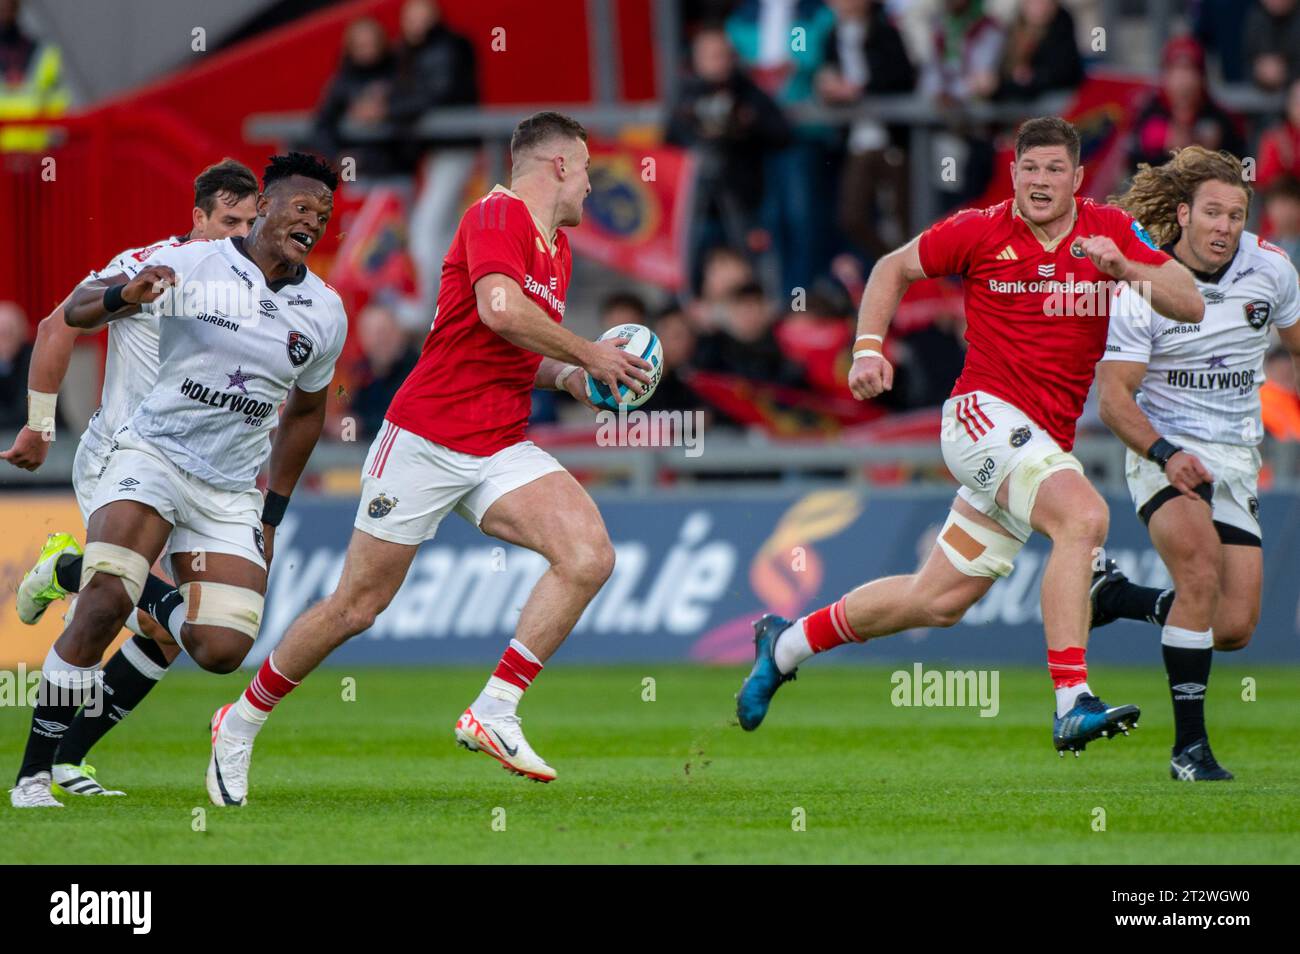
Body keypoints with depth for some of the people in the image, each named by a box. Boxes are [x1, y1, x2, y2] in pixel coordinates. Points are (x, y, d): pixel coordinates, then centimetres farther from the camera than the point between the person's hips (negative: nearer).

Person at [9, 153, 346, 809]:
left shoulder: (324, 313, 5)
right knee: (103, 603, -26)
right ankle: (34, 775, -17)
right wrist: (126, 295, -29)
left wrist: (274, 511, 19)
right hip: (152, 454, -4)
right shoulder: (191, 265, -7)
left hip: (231, 492, 4)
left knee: (223, 650, -11)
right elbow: (75, 312, -7)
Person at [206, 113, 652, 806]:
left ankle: (494, 714, -15)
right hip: (426, 440, -7)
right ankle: (241, 723, 22)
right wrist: (587, 353, -18)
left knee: (590, 555, -17)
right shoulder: (496, 215, -11)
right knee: (358, 605, 0)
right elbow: (499, 310, -29)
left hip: (501, 450, 7)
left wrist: (564, 378, 8)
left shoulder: (558, 248, 17)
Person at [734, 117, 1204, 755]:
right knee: (1083, 515, -31)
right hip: (984, 414, -5)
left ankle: (788, 643, 33)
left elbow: (1190, 306, -5)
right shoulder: (980, 232, -4)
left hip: (1047, 441, 5)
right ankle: (1072, 704, -35)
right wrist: (868, 349, -1)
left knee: (938, 600, 13)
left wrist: (1124, 266, -21)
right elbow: (893, 268, 12)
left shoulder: (1110, 230, 2)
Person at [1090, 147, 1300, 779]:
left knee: (1233, 629, -5)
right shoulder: (1142, 288, -12)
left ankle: (1118, 596, 24)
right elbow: (1113, 396, -13)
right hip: (1162, 452, -4)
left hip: (1236, 460, 5)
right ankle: (1188, 746, -21)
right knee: (1201, 567, -30)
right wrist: (1165, 454, -28)